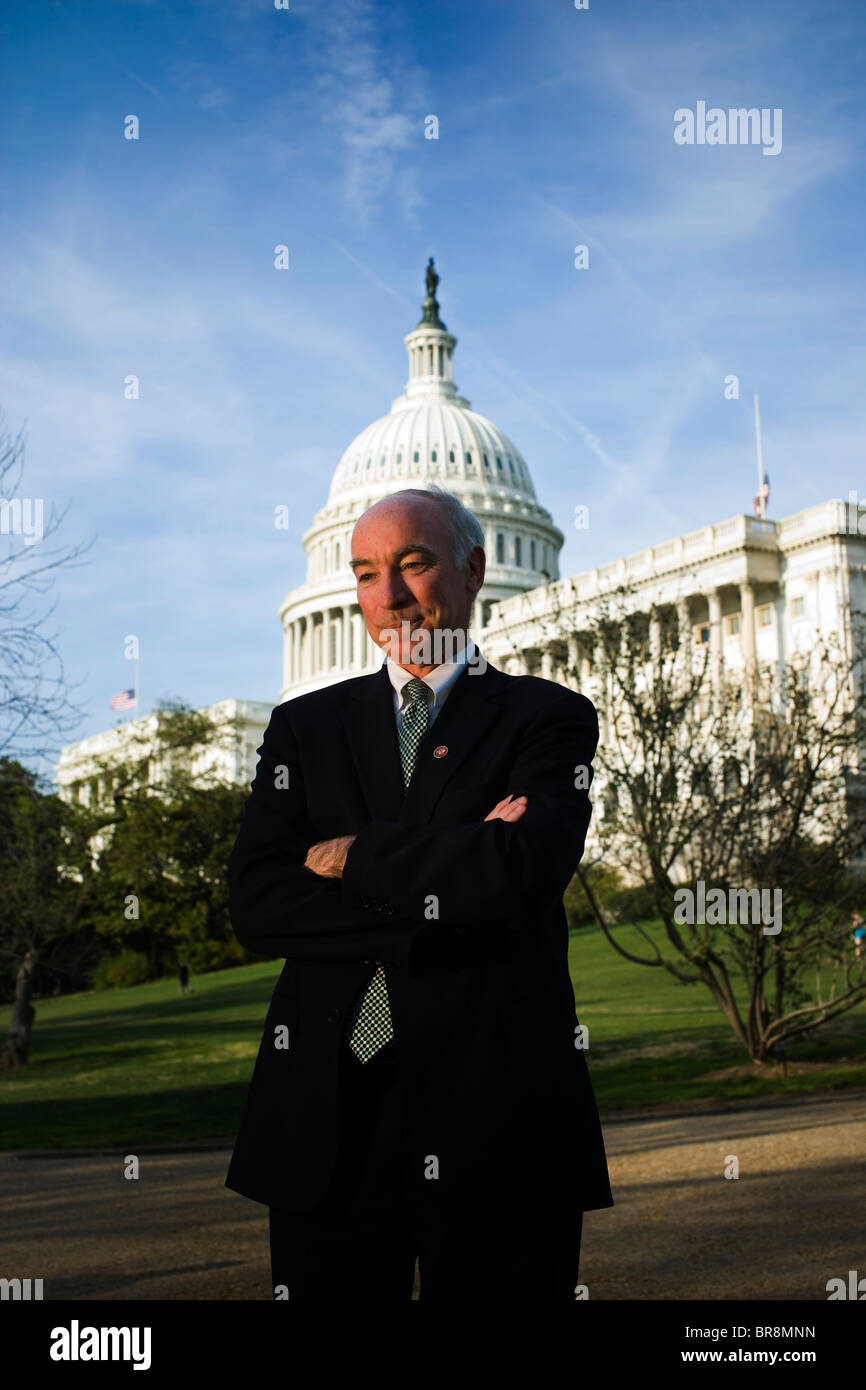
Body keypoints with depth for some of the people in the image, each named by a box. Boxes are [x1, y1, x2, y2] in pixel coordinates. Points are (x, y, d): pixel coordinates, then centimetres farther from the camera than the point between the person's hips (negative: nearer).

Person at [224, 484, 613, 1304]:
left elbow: (524, 868, -15)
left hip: (497, 1114, -2)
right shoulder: (304, 727, 13)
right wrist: (438, 898, -12)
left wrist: (356, 856, -4)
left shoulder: (549, 717, 5)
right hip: (328, 1120, 3)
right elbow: (253, 907, -1)